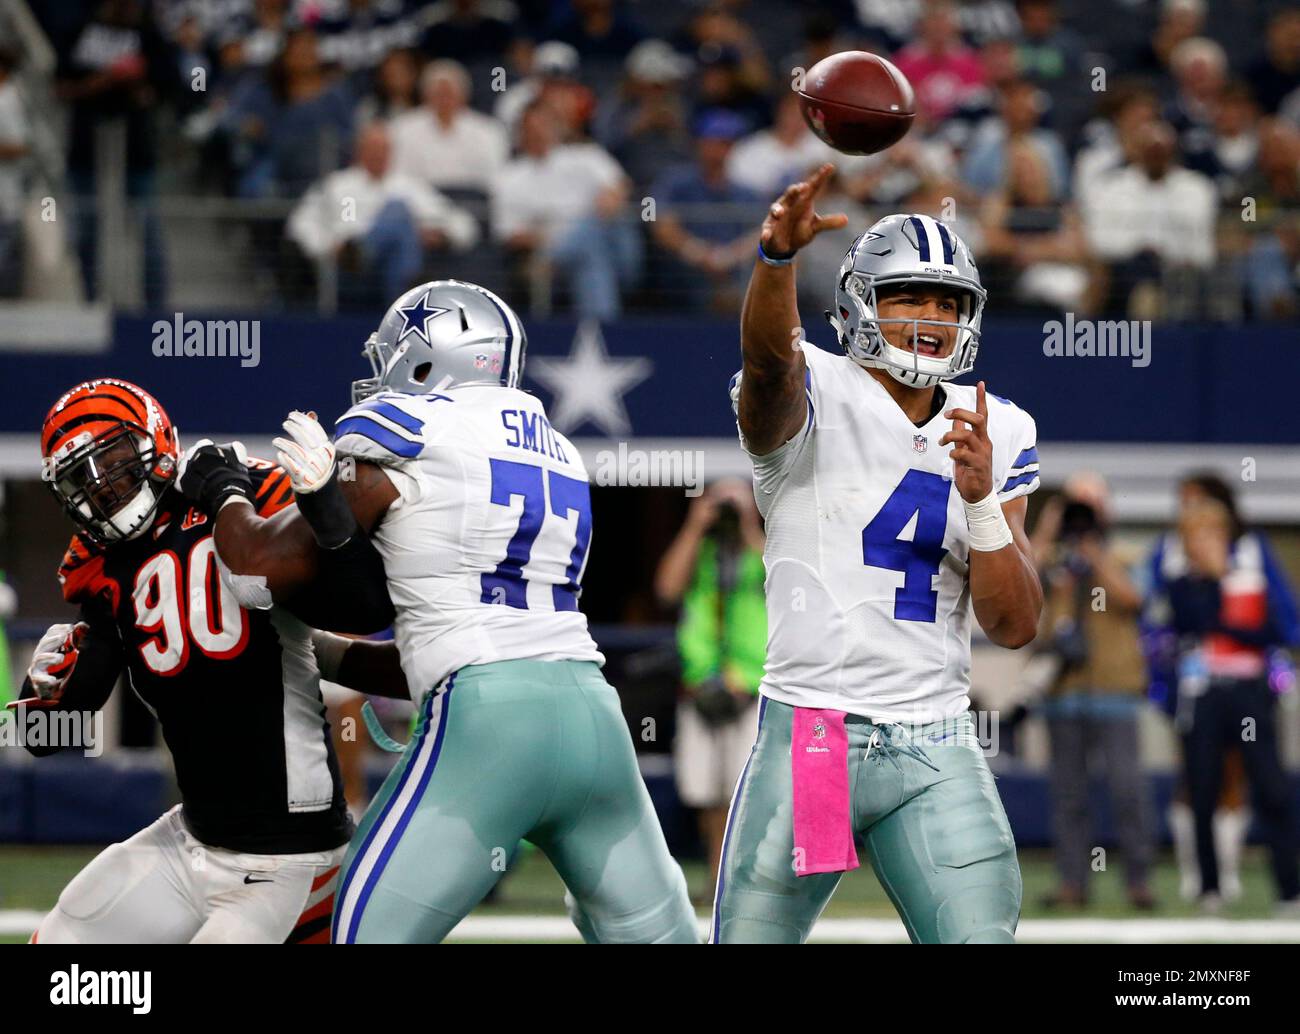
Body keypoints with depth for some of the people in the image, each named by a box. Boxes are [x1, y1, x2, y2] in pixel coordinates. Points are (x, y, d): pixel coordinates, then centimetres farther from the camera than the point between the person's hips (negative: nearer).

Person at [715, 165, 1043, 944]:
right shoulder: (817, 398, -4)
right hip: (809, 729, -3)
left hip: (935, 753, 4)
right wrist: (779, 256, -51)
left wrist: (982, 497, -12)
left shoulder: (994, 433, 10)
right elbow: (770, 357, -30)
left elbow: (1015, 625, 5)